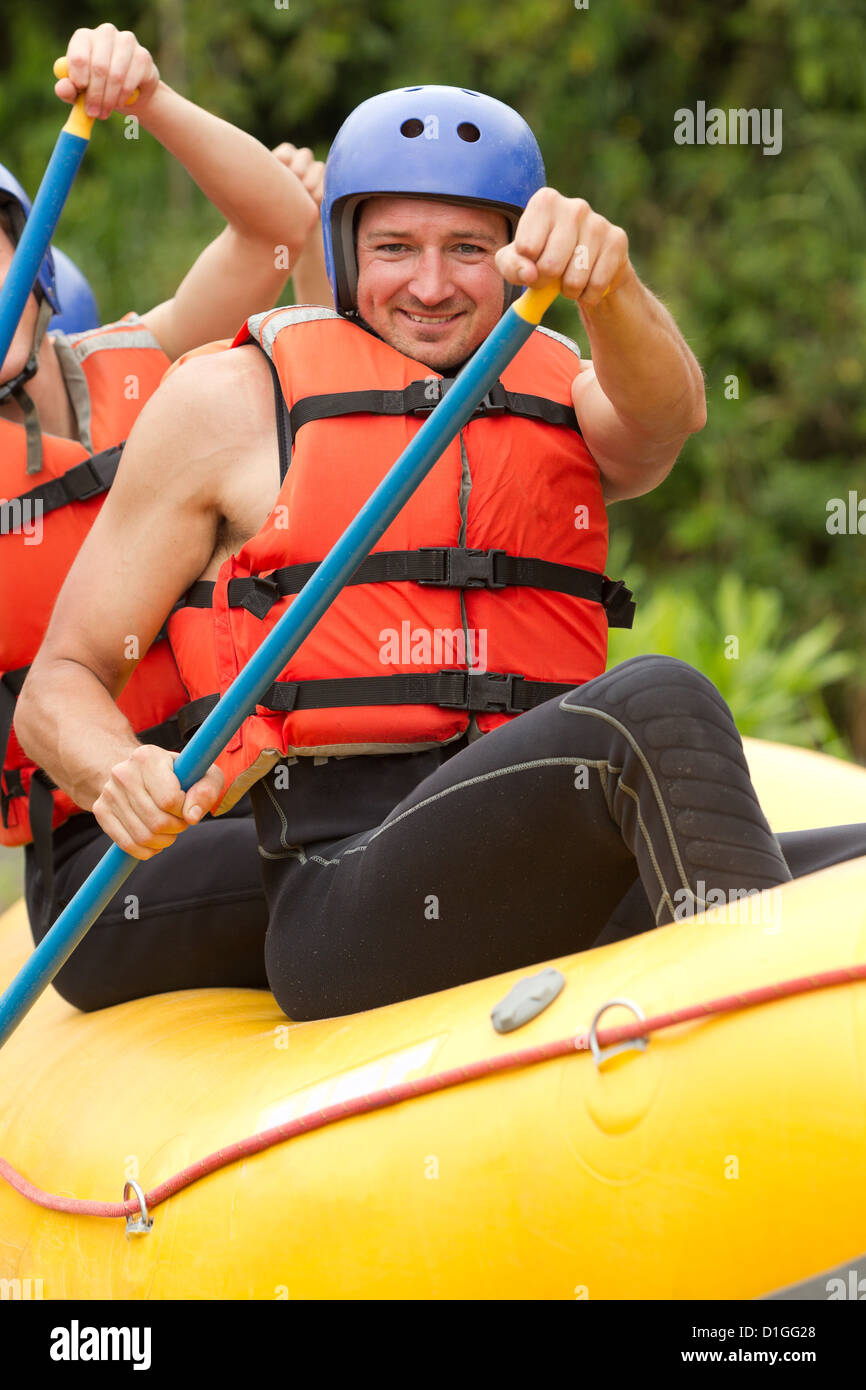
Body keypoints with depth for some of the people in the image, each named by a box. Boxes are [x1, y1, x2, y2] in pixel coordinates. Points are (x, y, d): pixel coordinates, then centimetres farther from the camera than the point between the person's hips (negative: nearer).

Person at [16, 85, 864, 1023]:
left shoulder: (569, 399, 20)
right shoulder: (227, 402, 10)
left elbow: (666, 413, -7)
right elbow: (60, 685, 9)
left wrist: (603, 285, -30)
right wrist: (120, 774, -15)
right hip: (339, 907, -5)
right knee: (656, 703, -30)